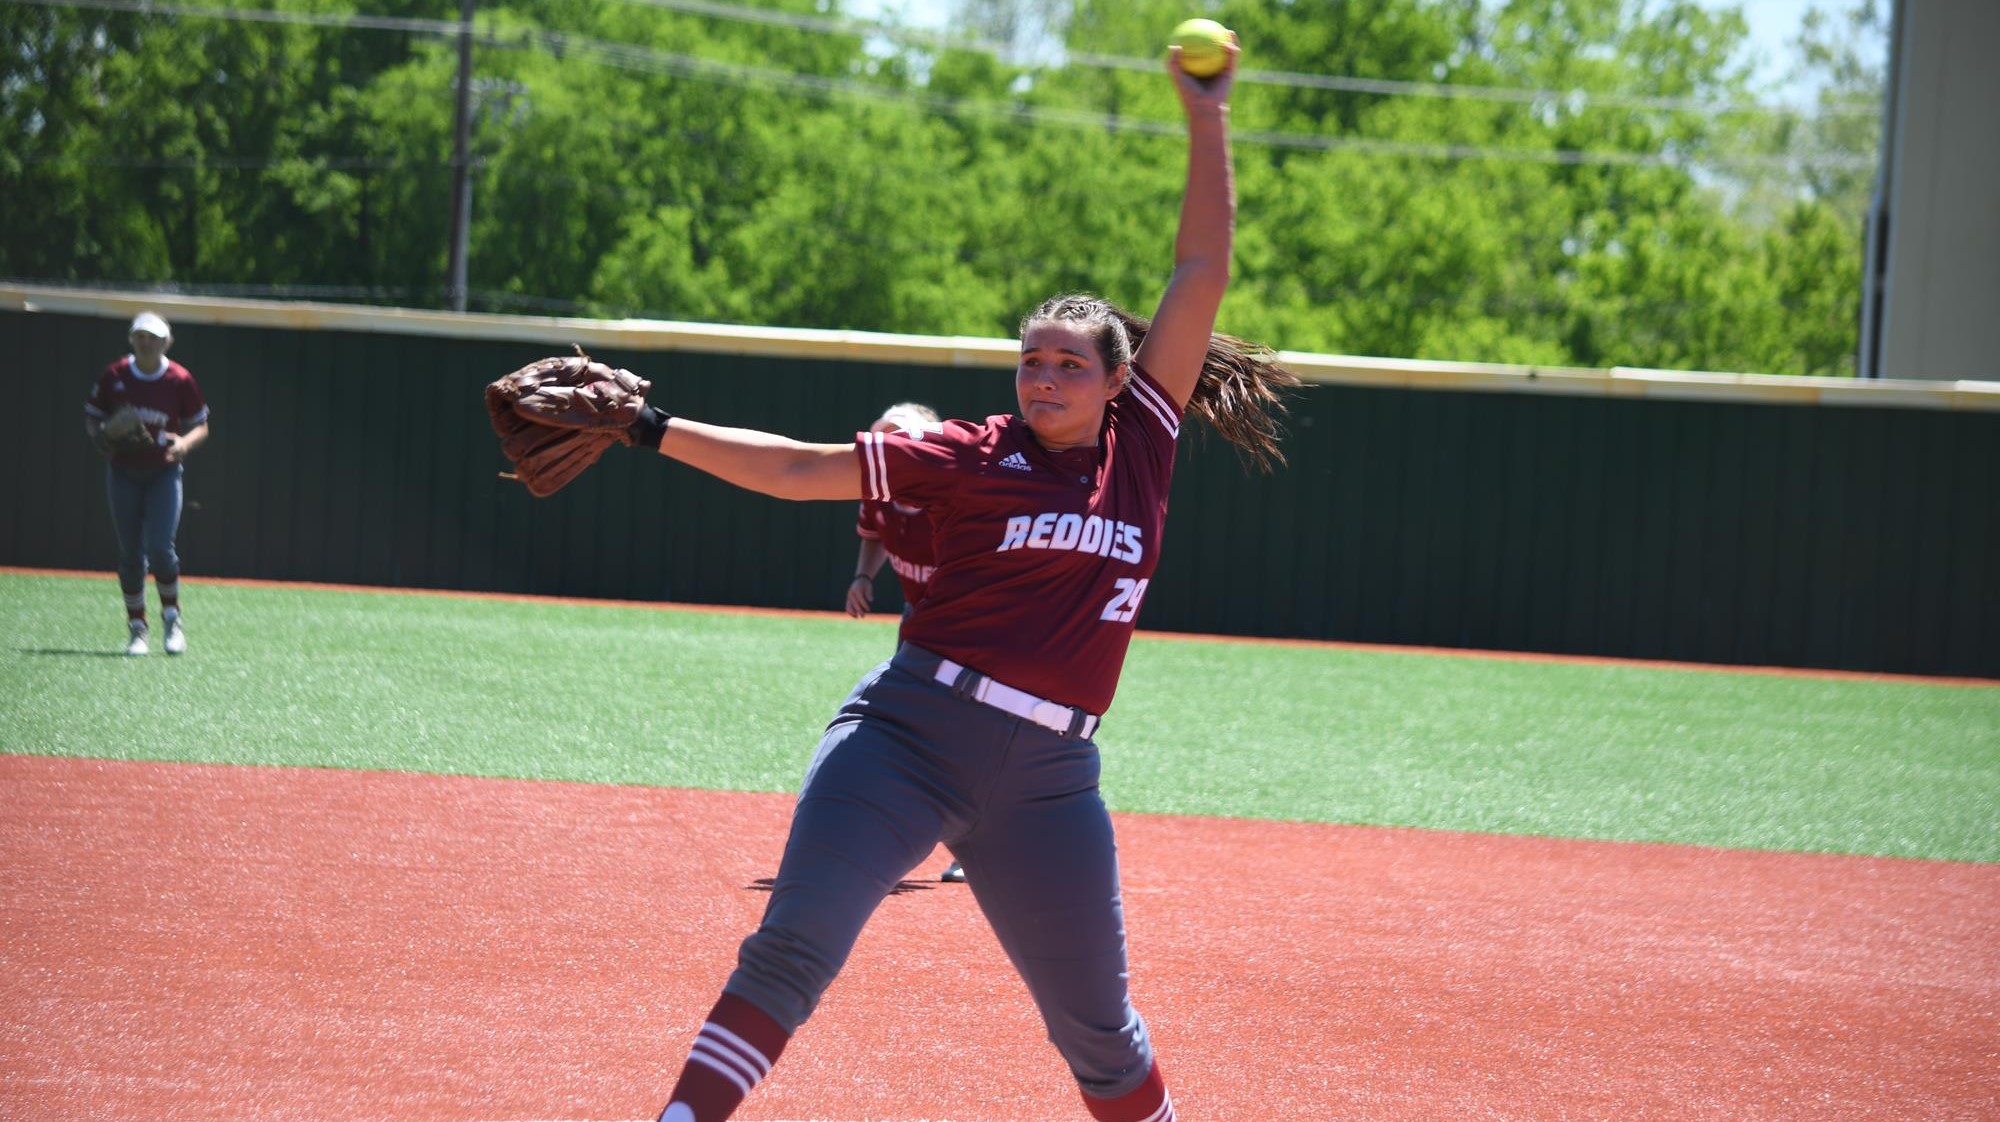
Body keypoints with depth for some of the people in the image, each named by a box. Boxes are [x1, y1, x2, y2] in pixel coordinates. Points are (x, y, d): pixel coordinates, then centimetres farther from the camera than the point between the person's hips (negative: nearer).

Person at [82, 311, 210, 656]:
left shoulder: (180, 380, -5)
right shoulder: (115, 376, -1)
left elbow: (201, 426, 3)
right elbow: (92, 415, 10)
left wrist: (185, 443, -18)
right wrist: (99, 437, -12)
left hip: (164, 472, -2)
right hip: (123, 472, 2)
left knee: (160, 548, -15)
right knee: (130, 553, 3)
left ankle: (171, 616, 9)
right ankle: (136, 626, 17)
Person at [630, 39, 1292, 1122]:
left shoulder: (1140, 446, 8)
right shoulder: (970, 456, 3)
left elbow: (1200, 274, 9)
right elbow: (804, 470, 0)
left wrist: (1208, 119, 8)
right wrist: (656, 430, -6)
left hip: (1049, 782, 2)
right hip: (910, 735, -2)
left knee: (1098, 1030, 9)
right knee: (793, 946, -18)